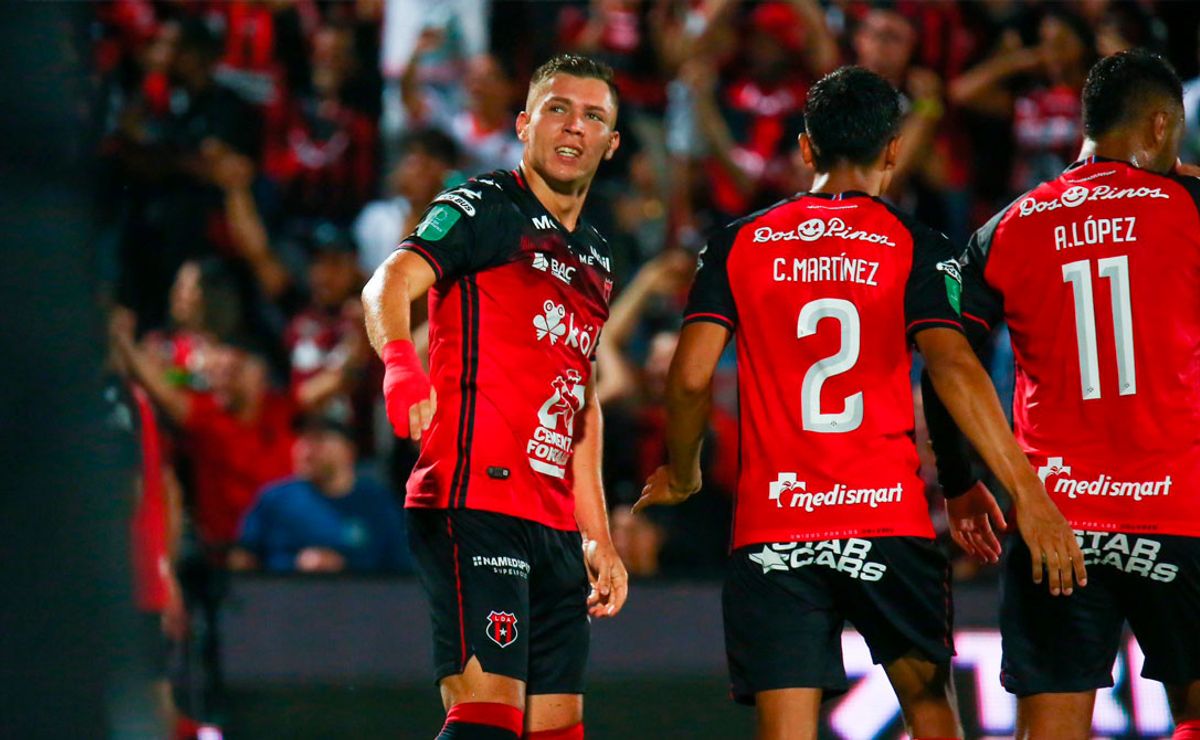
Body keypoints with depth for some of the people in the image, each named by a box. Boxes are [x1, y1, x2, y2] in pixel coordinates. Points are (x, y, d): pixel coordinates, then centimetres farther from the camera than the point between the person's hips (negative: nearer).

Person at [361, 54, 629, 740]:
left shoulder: (596, 257, 22)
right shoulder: (485, 208, -1)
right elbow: (391, 283, -19)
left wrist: (598, 538, 24)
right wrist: (402, 365, -41)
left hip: (554, 528, 8)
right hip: (474, 505, -8)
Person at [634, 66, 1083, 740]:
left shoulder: (740, 244, 7)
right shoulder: (914, 245, 2)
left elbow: (691, 376, 1)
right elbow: (954, 368, -11)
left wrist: (683, 475, 18)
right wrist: (1026, 493, -13)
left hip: (771, 528, 1)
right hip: (889, 520, -1)